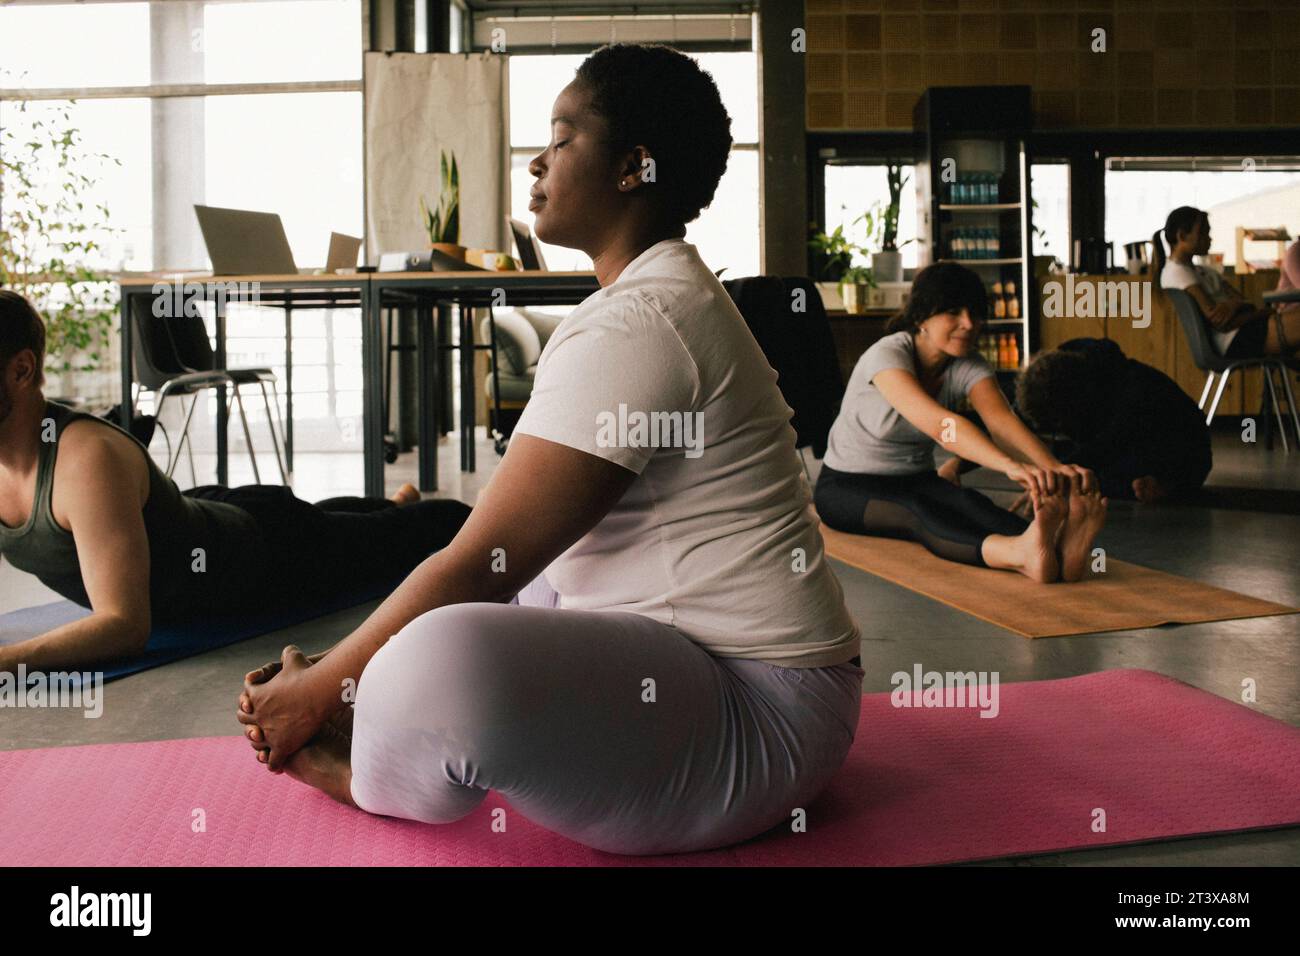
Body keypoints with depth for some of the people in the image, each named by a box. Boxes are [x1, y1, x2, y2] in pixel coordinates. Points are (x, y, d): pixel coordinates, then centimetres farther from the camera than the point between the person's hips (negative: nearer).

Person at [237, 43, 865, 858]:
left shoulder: (633, 325, -19)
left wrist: (318, 691, -6)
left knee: (440, 663, -34)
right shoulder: (664, 298, 15)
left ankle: (381, 776, 0)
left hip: (757, 714, -11)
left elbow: (479, 564, -19)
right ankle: (383, 747, 5)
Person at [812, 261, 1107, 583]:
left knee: (968, 503, -31)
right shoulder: (886, 355, -25)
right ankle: (1019, 555, -67)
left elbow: (1002, 420, -27)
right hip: (849, 487, -5)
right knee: (915, 511, -38)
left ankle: (1056, 547, -61)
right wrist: (1011, 466, -56)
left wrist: (1053, 468, -48)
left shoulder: (968, 366, -7)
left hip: (916, 481, 5)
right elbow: (938, 423, -42)